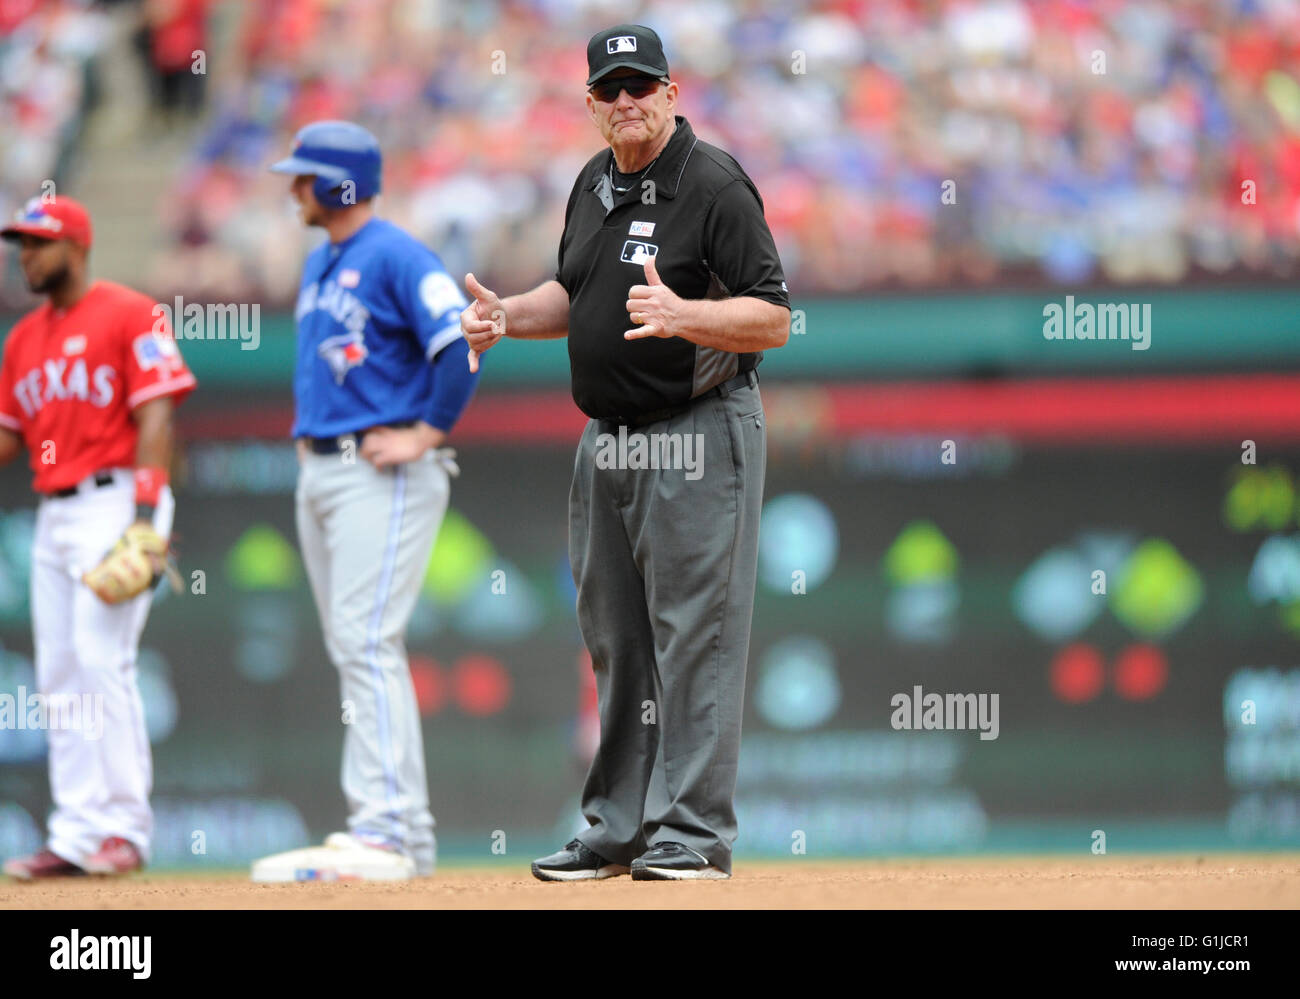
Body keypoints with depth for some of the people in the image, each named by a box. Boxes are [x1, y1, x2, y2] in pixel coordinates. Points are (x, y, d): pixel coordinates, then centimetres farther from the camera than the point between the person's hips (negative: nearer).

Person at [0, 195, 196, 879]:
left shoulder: (130, 314, -5)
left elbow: (156, 418, -11)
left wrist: (145, 516, -19)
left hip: (114, 504, -8)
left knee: (101, 659, -15)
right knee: (58, 678, 5)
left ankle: (125, 828, -11)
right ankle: (77, 834, 7)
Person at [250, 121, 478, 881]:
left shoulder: (397, 257, -11)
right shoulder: (320, 265, 18)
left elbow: (461, 346, -20)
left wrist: (427, 434, -18)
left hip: (383, 474, -10)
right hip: (320, 472, 10)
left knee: (368, 643, -16)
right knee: (354, 650, 9)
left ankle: (386, 833, -19)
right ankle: (408, 833, 12)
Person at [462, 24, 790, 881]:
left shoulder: (716, 186, -12)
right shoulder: (596, 185, 12)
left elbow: (772, 320, -16)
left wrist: (680, 315, -31)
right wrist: (508, 316, 6)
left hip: (697, 437, -8)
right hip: (607, 441, 8)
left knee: (694, 637, -8)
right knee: (617, 644, 12)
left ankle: (694, 833, -6)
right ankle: (619, 831, 19)